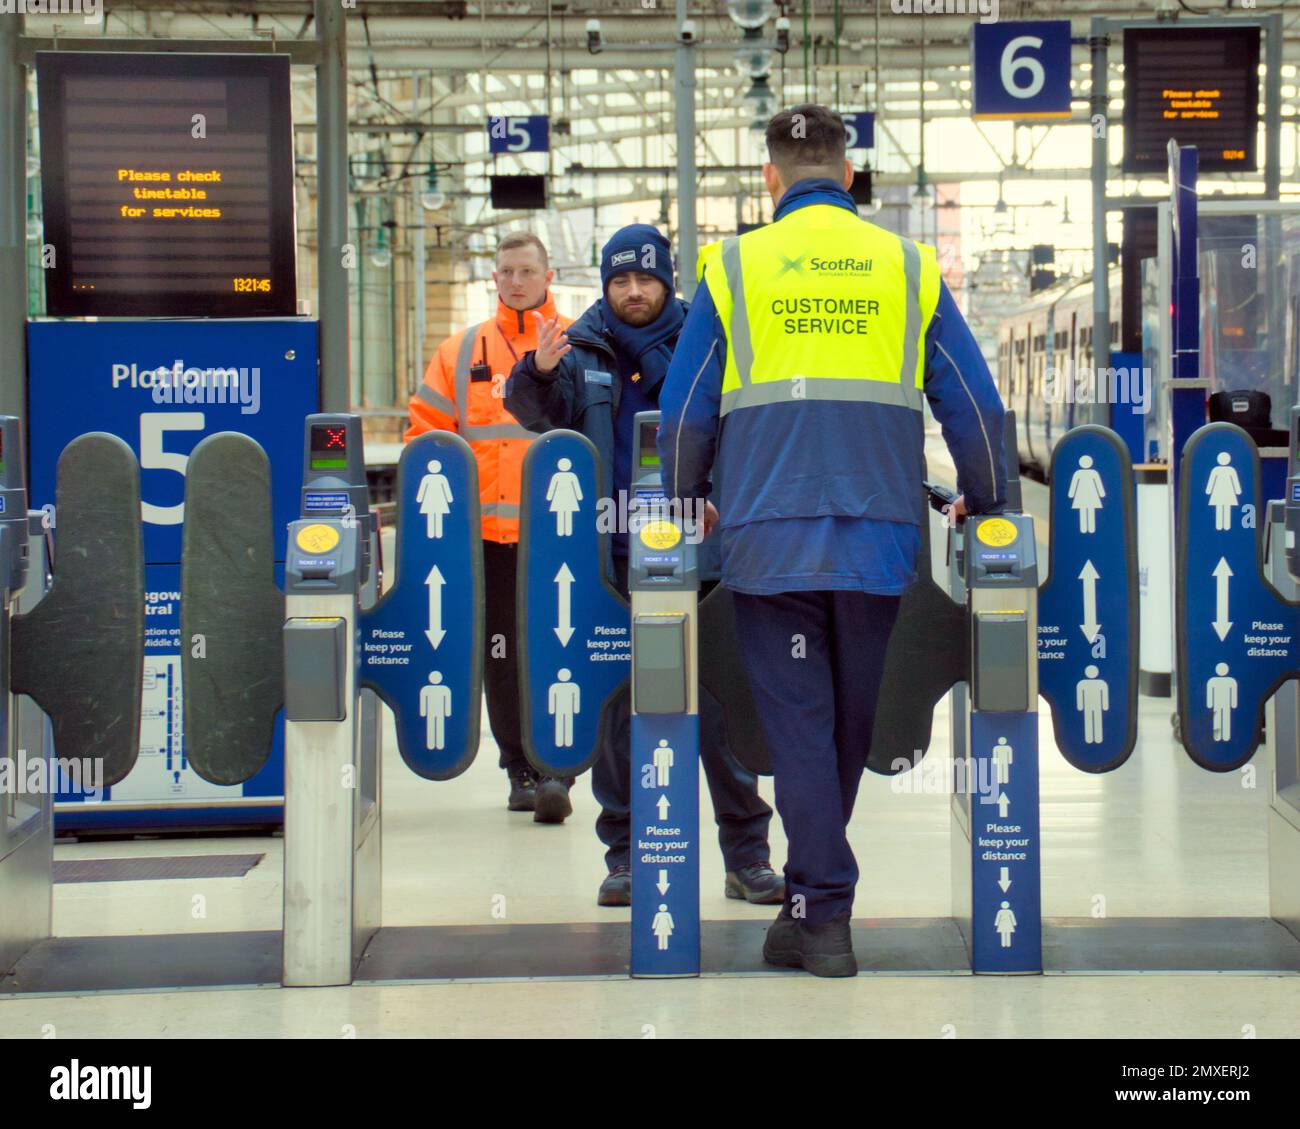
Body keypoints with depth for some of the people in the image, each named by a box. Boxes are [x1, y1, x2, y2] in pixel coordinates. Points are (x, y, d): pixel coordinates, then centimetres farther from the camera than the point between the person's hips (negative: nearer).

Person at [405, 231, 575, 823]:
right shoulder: (462, 351, 12)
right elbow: (426, 430, 12)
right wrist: (441, 494, 0)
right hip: (490, 529, 3)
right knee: (502, 655, 4)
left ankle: (557, 770, -5)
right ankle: (521, 770, 13)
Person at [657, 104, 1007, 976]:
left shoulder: (735, 267, 4)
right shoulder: (908, 268, 7)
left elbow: (684, 413, 6)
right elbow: (975, 406, 8)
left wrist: (690, 505, 23)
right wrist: (984, 507, 23)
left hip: (770, 539, -1)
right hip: (879, 539, 1)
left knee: (798, 724, 4)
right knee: (851, 727, 15)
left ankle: (823, 912, -1)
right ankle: (817, 898, 28)